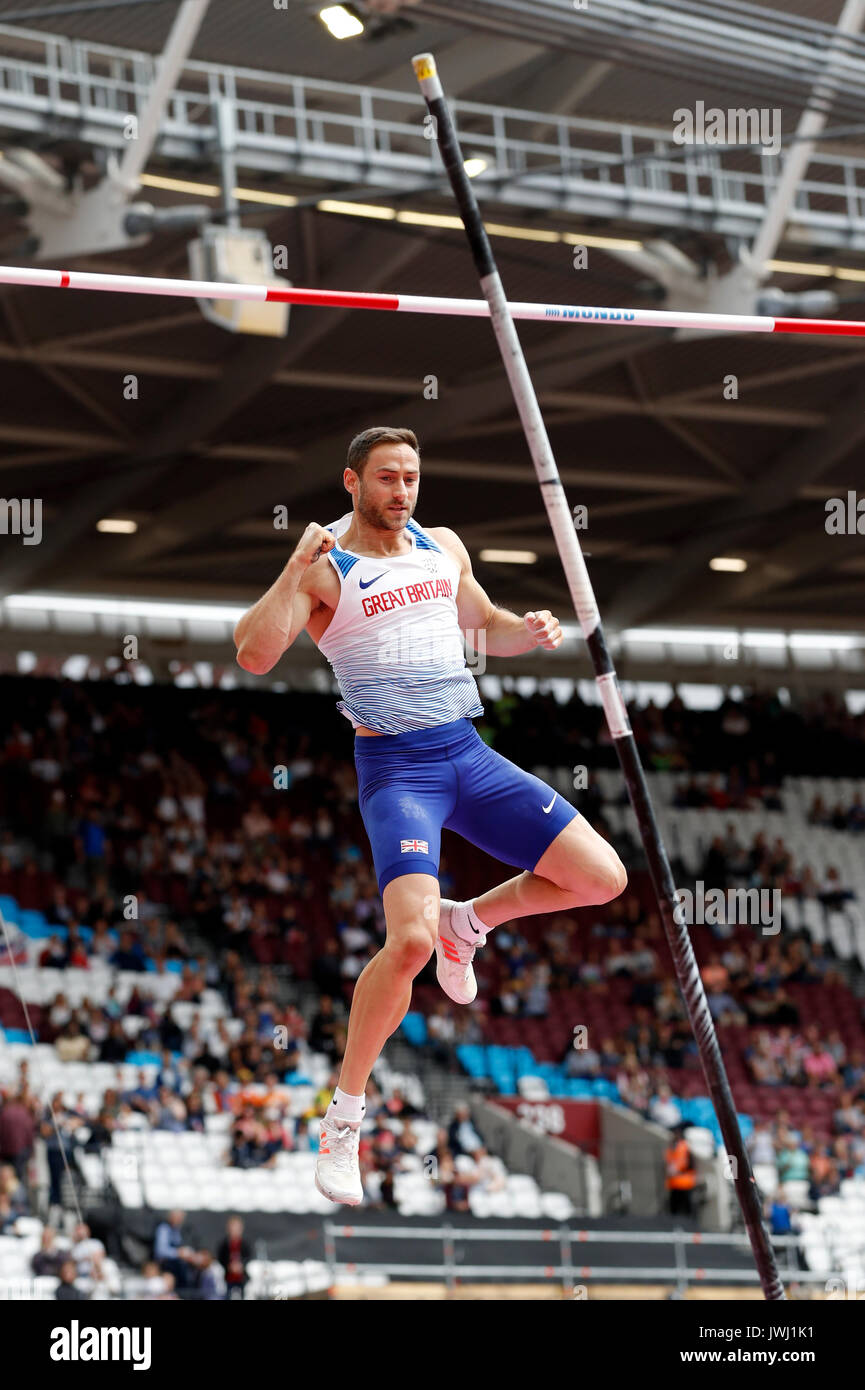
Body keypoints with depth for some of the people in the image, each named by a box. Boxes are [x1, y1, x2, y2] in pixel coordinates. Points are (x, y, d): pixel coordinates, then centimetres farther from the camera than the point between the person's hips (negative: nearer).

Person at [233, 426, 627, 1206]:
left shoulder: (443, 547, 12)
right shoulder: (324, 569, -5)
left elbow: (485, 627, 27)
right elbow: (254, 655, -19)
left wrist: (529, 631, 6)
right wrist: (297, 567, -26)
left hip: (468, 754, 6)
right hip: (395, 766, -6)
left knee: (601, 878, -2)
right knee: (409, 940, -25)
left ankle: (469, 922, 24)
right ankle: (344, 1121, -9)